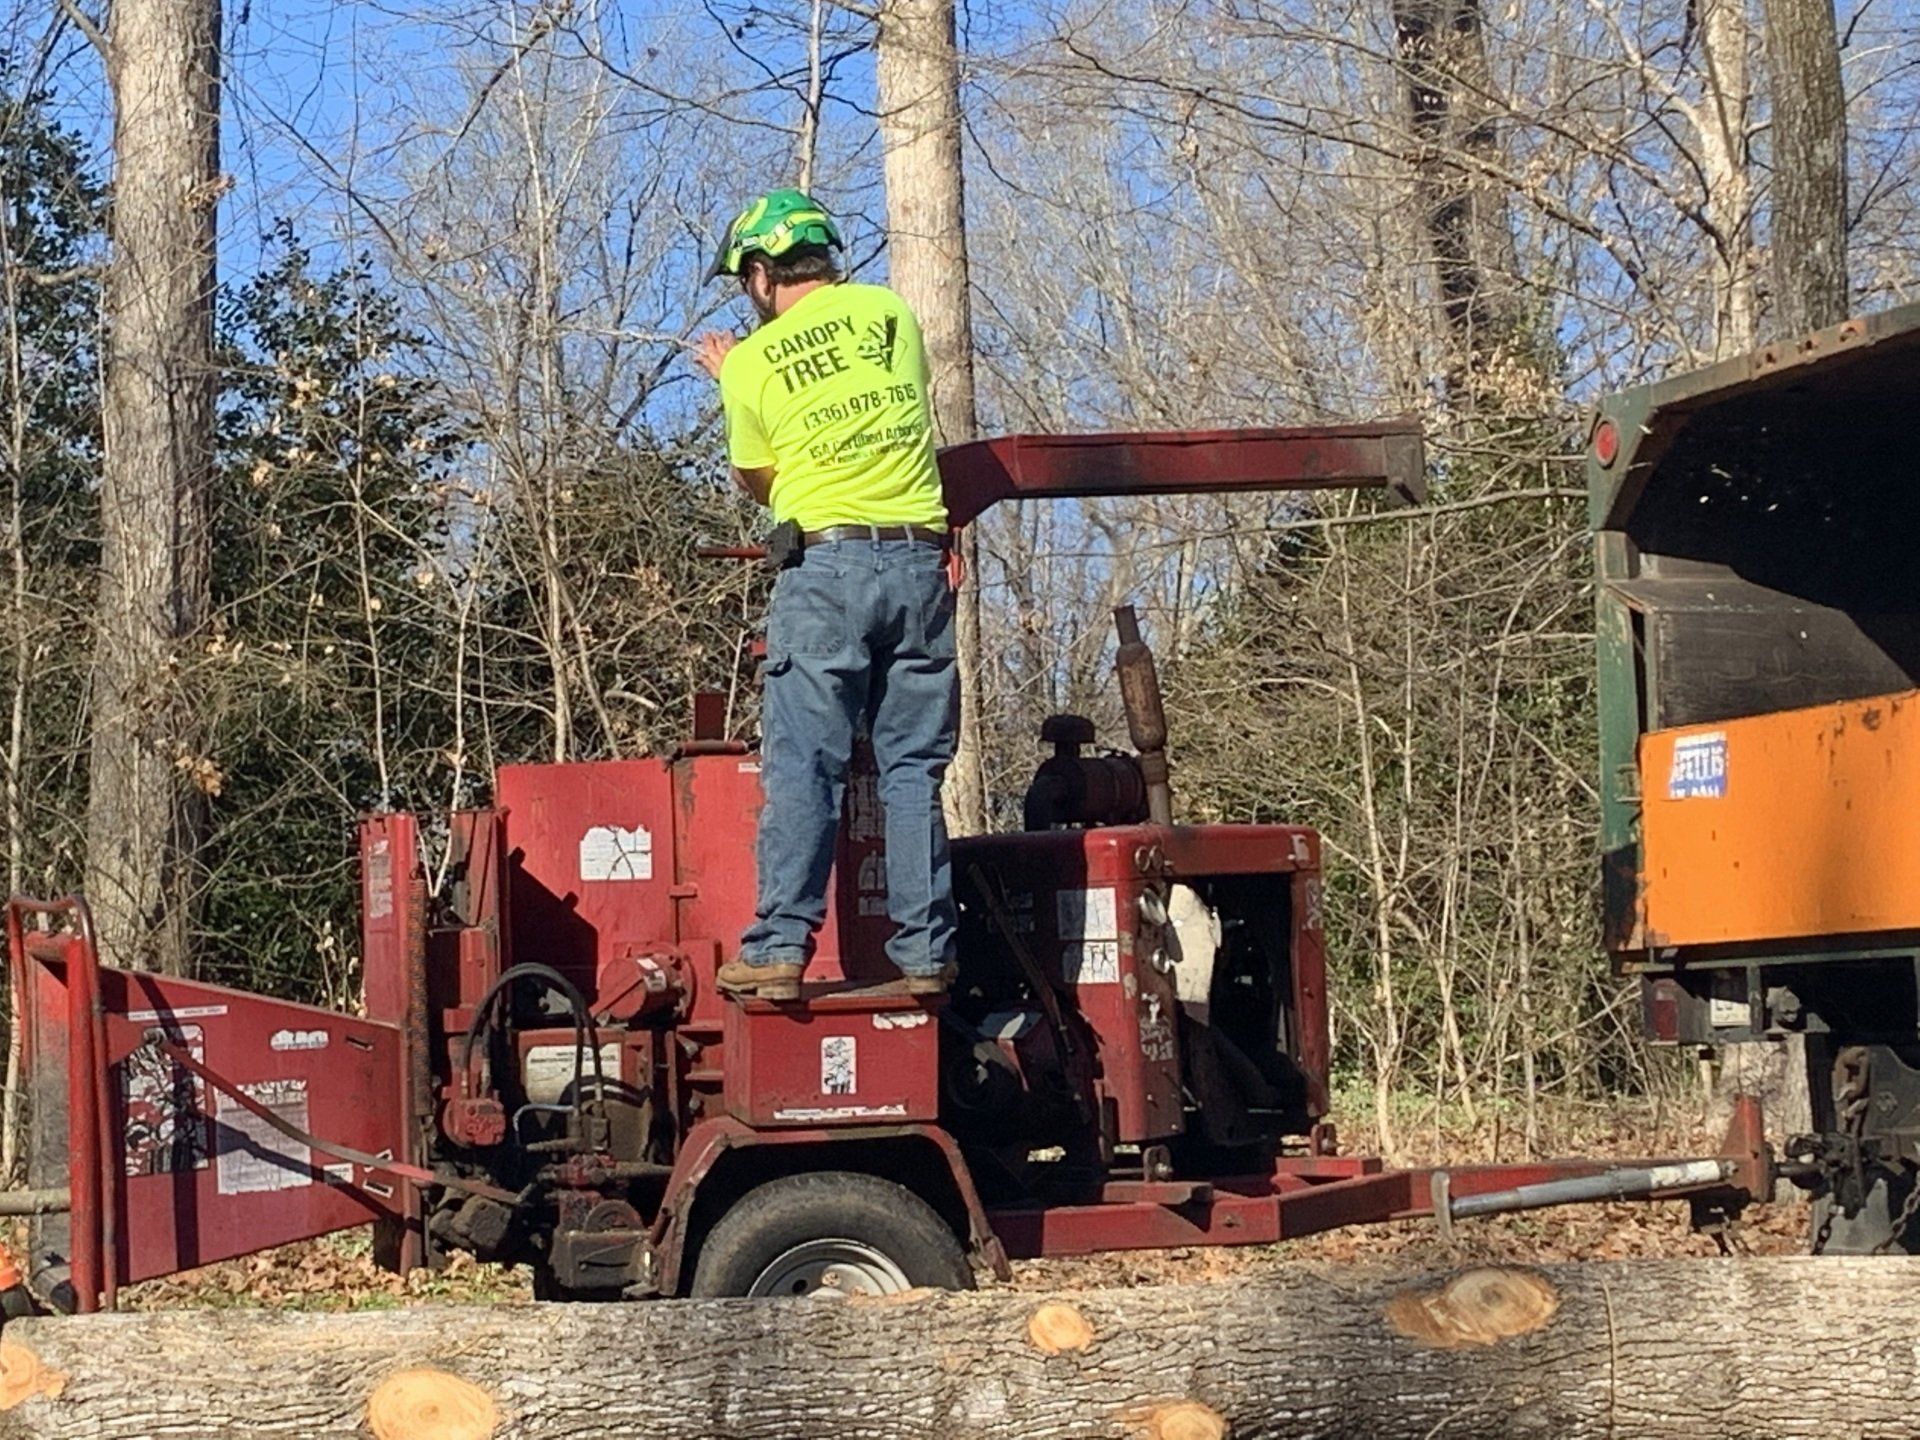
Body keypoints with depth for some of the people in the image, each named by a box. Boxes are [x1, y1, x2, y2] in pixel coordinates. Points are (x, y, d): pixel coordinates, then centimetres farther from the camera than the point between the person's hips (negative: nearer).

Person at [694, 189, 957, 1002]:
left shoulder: (753, 362, 2)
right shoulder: (889, 312, 10)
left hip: (826, 566, -3)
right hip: (920, 561, 3)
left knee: (803, 766, -2)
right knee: (914, 768, 7)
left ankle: (779, 949, -8)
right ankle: (924, 953, 6)